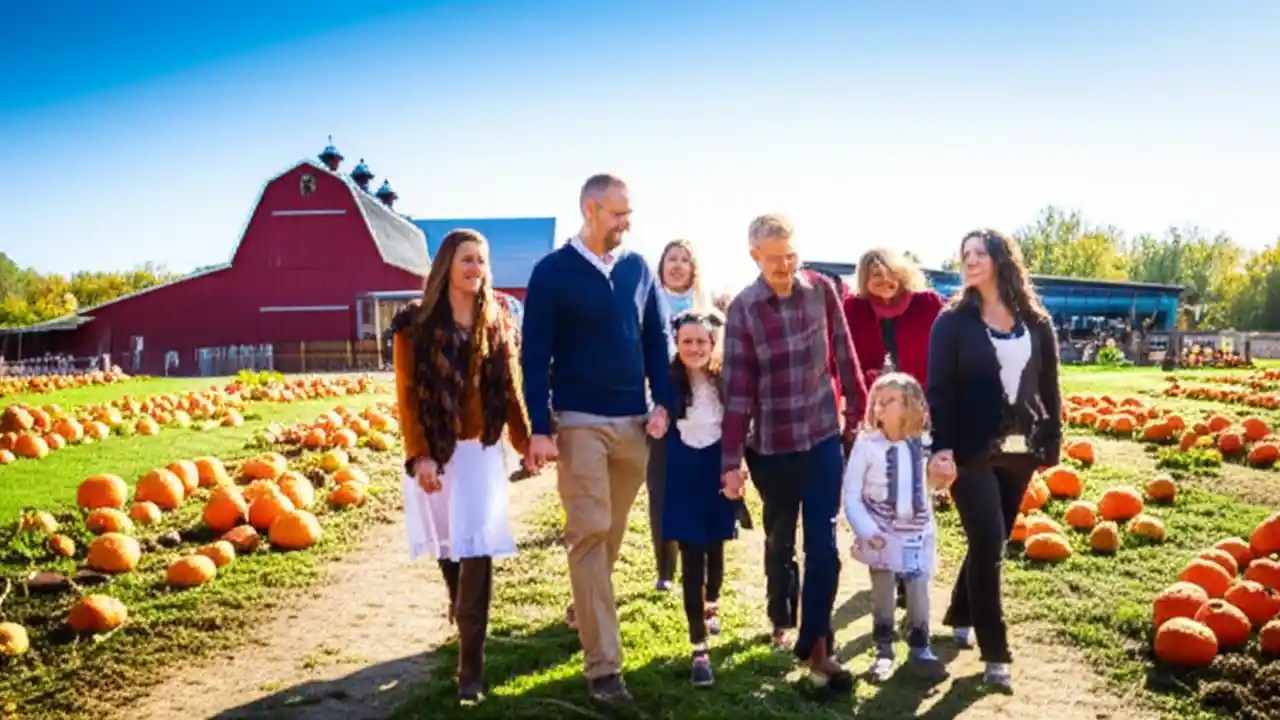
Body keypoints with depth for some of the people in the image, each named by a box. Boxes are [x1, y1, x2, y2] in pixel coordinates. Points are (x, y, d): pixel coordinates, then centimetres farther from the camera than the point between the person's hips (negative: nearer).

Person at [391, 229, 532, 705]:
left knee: (477, 552, -6)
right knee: (446, 545, 15)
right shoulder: (415, 324, -4)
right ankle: (461, 614, 43)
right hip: (435, 451, -1)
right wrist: (420, 456, -14)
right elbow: (407, 396, -7)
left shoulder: (497, 323, 4)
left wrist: (526, 441, 5)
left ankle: (471, 664, -1)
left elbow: (509, 388, 7)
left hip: (481, 450, 1)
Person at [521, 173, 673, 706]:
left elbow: (658, 339, 12)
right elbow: (535, 355, -5)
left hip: (634, 421, 4)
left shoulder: (638, 268, 8)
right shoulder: (552, 272, -4)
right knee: (589, 533, -5)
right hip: (579, 422, -4)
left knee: (613, 530, 15)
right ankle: (603, 665, -1)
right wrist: (540, 428, -10)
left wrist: (662, 402, 1)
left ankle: (584, 608, 39)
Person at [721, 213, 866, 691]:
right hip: (771, 444, -1)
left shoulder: (821, 290, -3)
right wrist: (731, 461, -11)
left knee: (822, 544, 0)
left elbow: (844, 354, 5)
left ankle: (815, 645, 9)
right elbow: (737, 388, -11)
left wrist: (858, 410, 8)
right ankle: (781, 621, 37)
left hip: (823, 436, 1)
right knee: (780, 540, 14)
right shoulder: (743, 309, -9)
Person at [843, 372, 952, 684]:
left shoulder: (923, 444, -5)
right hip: (881, 533, -2)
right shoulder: (866, 445, -15)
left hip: (918, 532, 2)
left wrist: (940, 480, -10)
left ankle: (920, 648, 24)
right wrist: (867, 531, -20)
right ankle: (883, 650, 22)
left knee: (919, 590, 8)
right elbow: (851, 496, -13)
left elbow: (926, 487, 10)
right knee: (882, 592, 8)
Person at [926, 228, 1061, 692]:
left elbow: (1048, 386, 11)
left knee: (992, 542, 13)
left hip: (1019, 449, 4)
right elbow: (939, 388, -8)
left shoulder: (1035, 322, 6)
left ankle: (960, 615, 36)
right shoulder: (953, 320, -3)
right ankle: (995, 652, 5)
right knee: (988, 545, -7)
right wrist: (941, 445, -16)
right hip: (971, 450, -4)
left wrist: (1052, 439, 6)